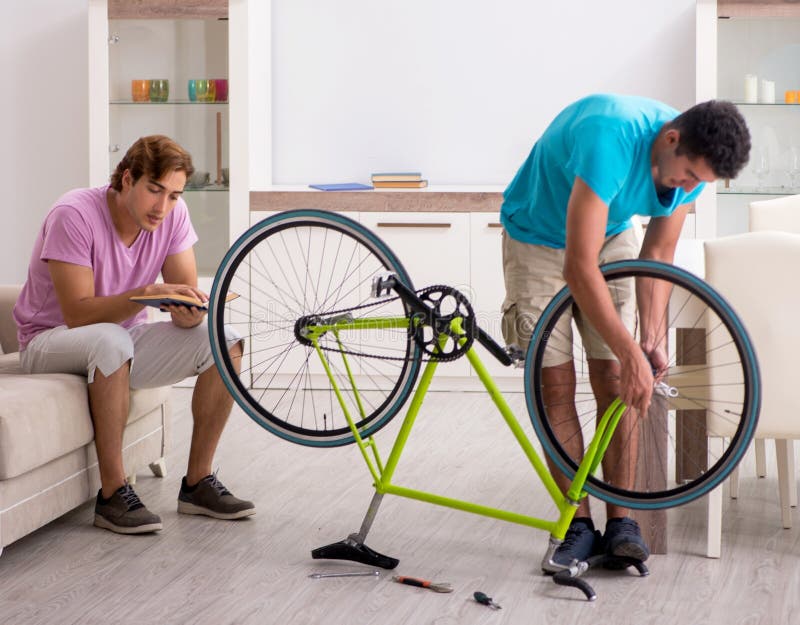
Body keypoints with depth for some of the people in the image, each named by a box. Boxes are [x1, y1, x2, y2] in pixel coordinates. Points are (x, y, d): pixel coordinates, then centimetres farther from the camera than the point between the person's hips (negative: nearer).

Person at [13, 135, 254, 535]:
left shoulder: (173, 214, -8)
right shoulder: (74, 215, -24)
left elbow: (186, 292, -8)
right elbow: (76, 313, -28)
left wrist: (188, 311, -33)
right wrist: (146, 294, -41)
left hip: (123, 340, 6)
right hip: (52, 340, -6)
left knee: (224, 344, -15)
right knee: (111, 341, -40)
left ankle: (198, 482, -7)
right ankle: (113, 494, -31)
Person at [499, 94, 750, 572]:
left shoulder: (692, 164, -20)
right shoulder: (611, 139, -41)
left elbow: (659, 255, -6)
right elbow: (579, 268, -43)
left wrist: (651, 335, -18)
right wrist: (630, 352, -41)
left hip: (612, 235, 5)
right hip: (539, 239, -5)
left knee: (615, 381, -3)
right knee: (556, 385, -7)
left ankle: (621, 520, 2)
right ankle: (579, 524, 1)